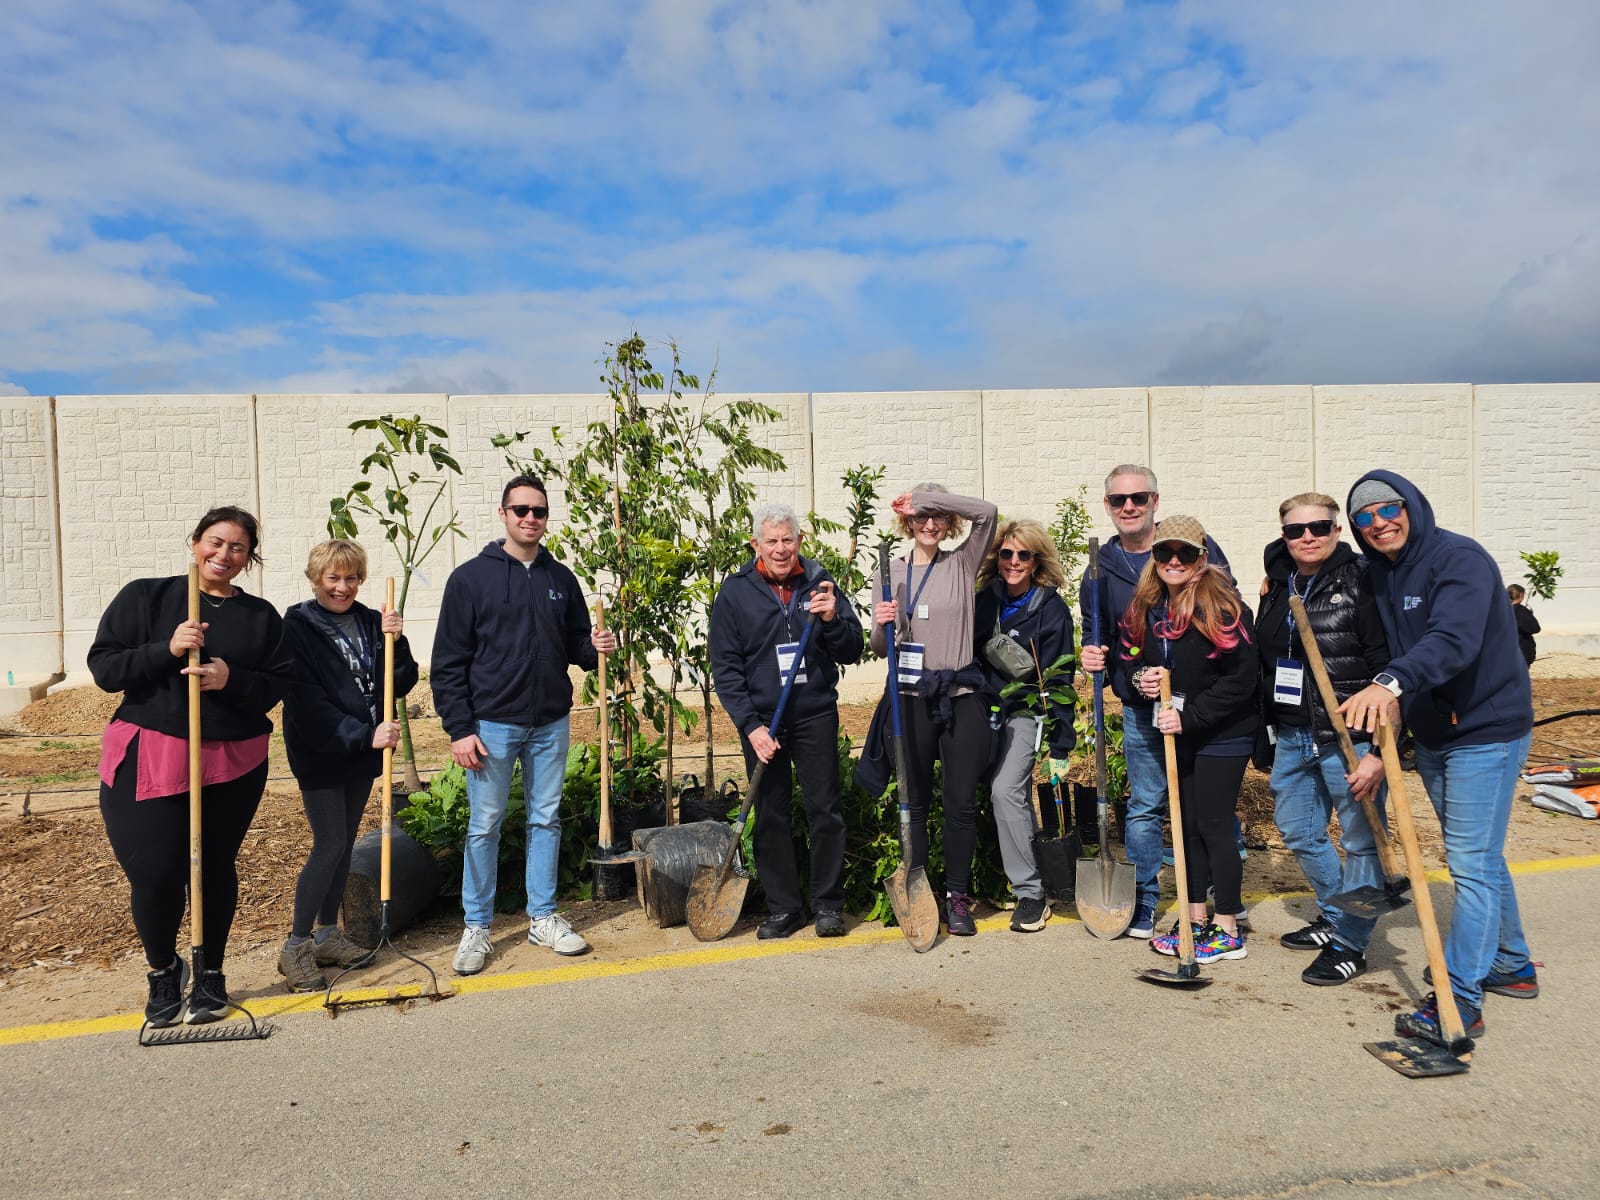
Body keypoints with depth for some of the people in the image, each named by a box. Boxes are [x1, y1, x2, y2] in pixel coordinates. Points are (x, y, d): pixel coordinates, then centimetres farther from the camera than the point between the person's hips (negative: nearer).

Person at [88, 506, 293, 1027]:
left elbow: (280, 685, 4)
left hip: (233, 762, 1)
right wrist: (167, 650, -18)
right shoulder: (145, 597, 2)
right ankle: (163, 971, 25)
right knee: (154, 872, -4)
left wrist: (233, 680, -16)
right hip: (149, 757, -1)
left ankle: (211, 975, 30)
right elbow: (103, 666, -3)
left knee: (215, 868, 10)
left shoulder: (261, 616, 6)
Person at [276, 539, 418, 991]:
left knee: (344, 844, 13)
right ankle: (296, 946, 6)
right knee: (329, 846, -8)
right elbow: (309, 702, -17)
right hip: (319, 754, -5)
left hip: (363, 751, 6)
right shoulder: (297, 627, -10)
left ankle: (328, 934, 26)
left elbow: (403, 683, 1)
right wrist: (365, 735, -23)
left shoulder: (371, 623, 4)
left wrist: (394, 641, -15)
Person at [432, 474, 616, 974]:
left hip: (551, 724, 4)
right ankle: (476, 928, 18)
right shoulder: (470, 578, -4)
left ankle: (542, 917, 24)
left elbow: (574, 646, 14)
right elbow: (449, 661, -5)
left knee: (546, 820, 11)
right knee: (484, 827, 4)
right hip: (493, 725, -4)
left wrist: (595, 648, -10)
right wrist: (459, 728, -11)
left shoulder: (561, 579, 8)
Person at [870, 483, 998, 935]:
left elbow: (987, 512, -10)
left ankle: (956, 897, 16)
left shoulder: (962, 564, 5)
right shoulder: (893, 571, 8)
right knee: (915, 801, 8)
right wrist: (881, 625, -14)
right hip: (911, 697, 1)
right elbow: (880, 648, 9)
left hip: (961, 697, 0)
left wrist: (927, 496, -10)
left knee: (962, 802, 3)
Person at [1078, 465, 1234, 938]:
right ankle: (1142, 902, 22)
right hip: (1143, 707, 2)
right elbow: (1096, 634, 14)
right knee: (1145, 806, 8)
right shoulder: (1102, 567, 5)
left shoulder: (1196, 544, -2)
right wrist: (1092, 653, -9)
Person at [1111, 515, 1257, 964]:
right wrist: (1137, 682, -13)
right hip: (1174, 734, 7)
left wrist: (1189, 716, -20)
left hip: (1221, 735, -6)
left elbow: (1241, 678, -18)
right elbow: (1123, 665, 10)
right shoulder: (1145, 608, 4)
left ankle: (1227, 931, 13)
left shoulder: (1222, 605, -16)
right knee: (1186, 825, 13)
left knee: (1214, 826, -1)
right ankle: (1196, 918, 26)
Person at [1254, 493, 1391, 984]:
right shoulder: (1278, 585, 10)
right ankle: (1334, 917, 39)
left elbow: (1386, 662, -14)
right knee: (1298, 832, 18)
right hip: (1292, 735, 7)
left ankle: (1350, 942, 20)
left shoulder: (1361, 582, -11)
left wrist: (1380, 740, -18)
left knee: (1360, 839, 6)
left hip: (1348, 736, -7)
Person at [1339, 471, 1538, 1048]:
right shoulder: (1381, 575, 5)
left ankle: (1459, 1000, 2)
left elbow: (1454, 640, -37)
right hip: (1431, 736, 9)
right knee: (1477, 858, 20)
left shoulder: (1460, 559, -20)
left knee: (1473, 864, -6)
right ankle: (1511, 965, 37)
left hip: (1486, 730, -9)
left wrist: (1392, 683, -54)